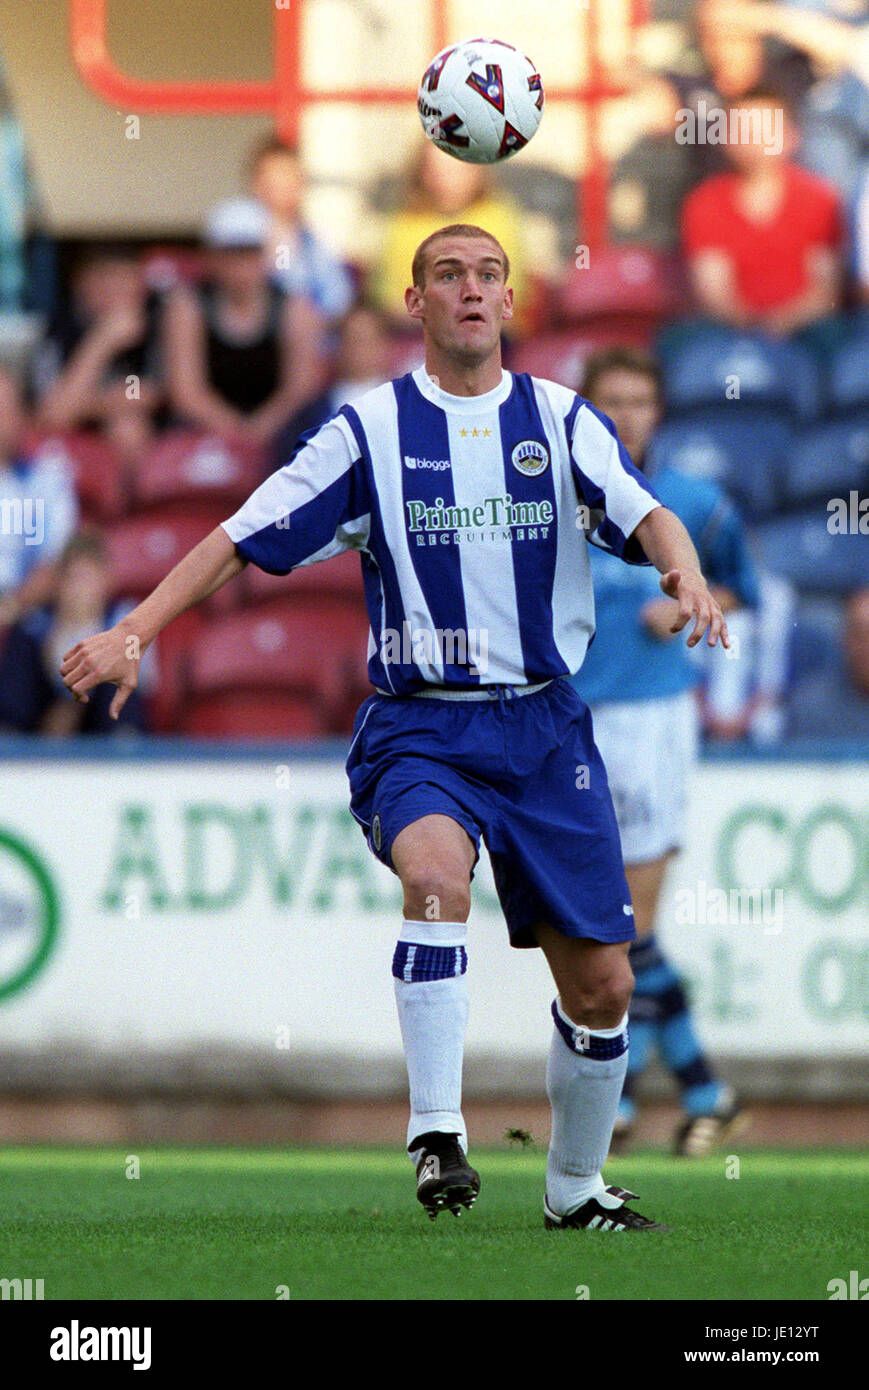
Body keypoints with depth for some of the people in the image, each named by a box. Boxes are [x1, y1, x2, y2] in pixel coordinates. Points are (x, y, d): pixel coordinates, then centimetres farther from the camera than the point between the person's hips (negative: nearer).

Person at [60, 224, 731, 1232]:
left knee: (600, 982, 3)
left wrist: (687, 578, -32)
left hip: (544, 727, 3)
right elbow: (241, 538, 1)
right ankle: (435, 1131, -32)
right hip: (417, 726, -3)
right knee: (434, 874, -35)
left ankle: (577, 1188, 25)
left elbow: (644, 516, -9)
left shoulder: (563, 421, 6)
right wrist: (135, 633, -10)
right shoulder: (370, 431, 1)